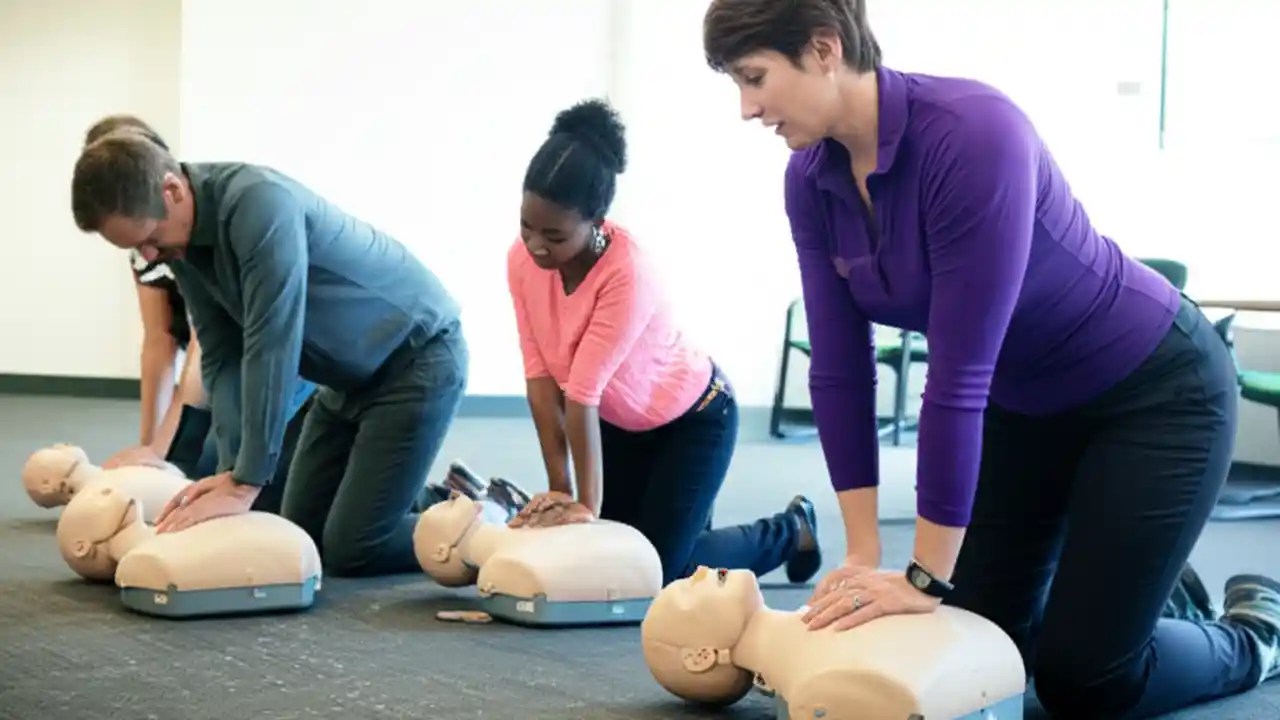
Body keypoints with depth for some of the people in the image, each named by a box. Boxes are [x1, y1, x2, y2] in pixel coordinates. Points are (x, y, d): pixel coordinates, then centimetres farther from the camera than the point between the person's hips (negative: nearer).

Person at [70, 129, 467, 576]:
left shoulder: (259, 202, -31)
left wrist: (245, 484, -30)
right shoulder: (180, 239, -4)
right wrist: (232, 470, -15)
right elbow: (222, 355, -3)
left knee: (352, 548, -11)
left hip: (418, 357, -9)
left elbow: (272, 348, -32)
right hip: (351, 373, 9)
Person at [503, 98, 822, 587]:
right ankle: (687, 522, 35)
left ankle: (790, 531, 19)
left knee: (657, 569, -6)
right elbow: (541, 376, -18)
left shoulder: (627, 274, -37)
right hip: (622, 422, 6)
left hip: (693, 419, -6)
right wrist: (558, 487, -20)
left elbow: (583, 393, -34)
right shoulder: (522, 259, -19)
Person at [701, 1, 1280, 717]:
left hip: (1152, 390, -7)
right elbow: (840, 370, -8)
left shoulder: (973, 133, -35)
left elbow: (958, 374, -34)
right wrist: (864, 557, -10)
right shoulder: (811, 179, -12)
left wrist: (926, 578, -28)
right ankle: (1146, 580, 35)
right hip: (1024, 402, 7)